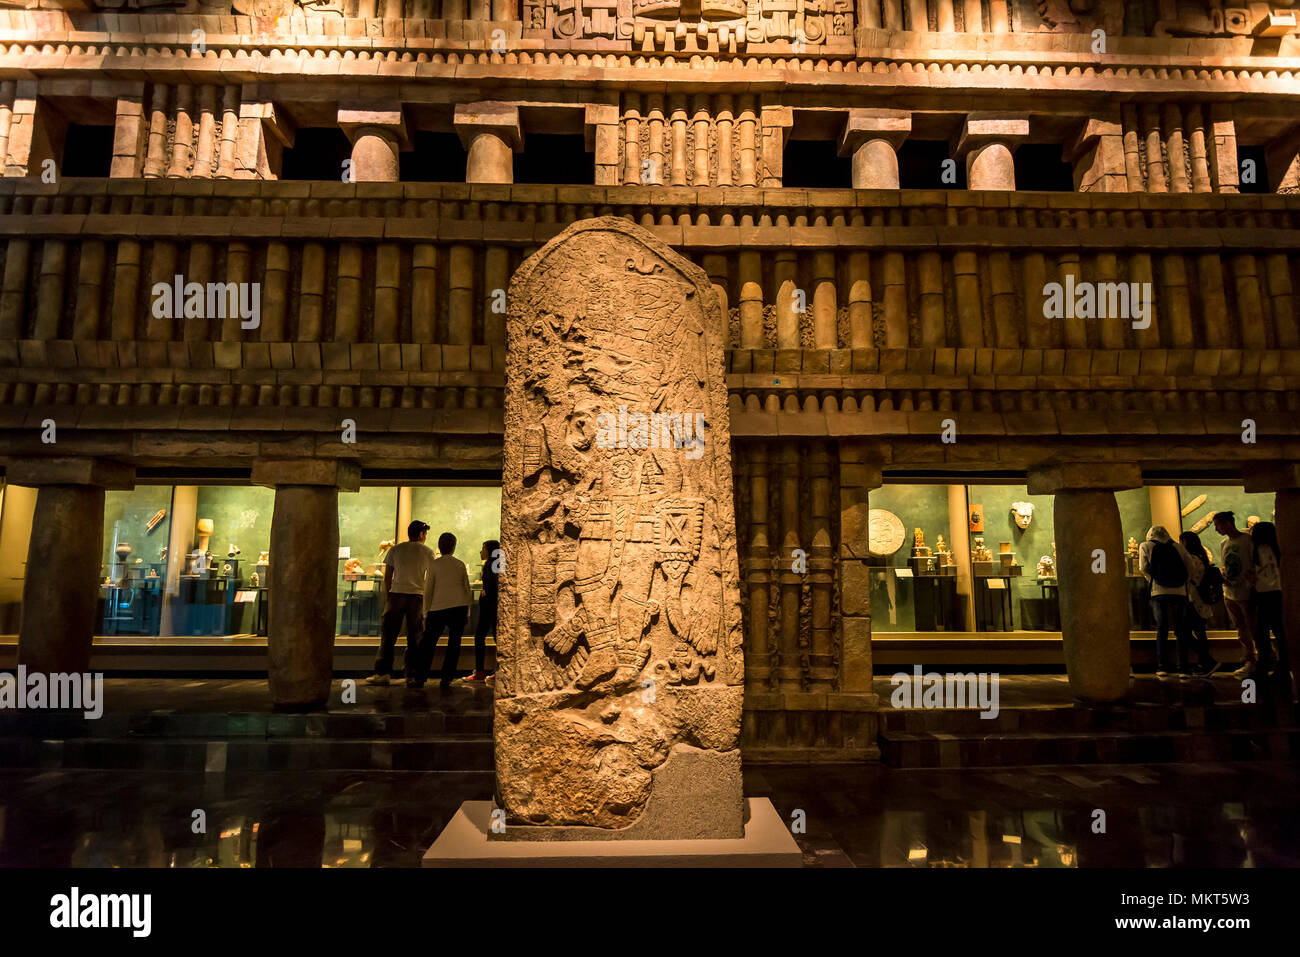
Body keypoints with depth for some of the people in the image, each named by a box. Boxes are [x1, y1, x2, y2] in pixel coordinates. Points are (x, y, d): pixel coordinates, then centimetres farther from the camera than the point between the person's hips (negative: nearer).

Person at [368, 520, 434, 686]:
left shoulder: (395, 549, 9)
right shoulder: (428, 552, 5)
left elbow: (387, 577, 9)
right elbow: (431, 579, 8)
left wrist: (387, 596, 17)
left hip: (396, 593, 1)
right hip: (417, 596, -1)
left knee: (388, 635, 5)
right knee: (414, 637, 5)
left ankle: (383, 672, 1)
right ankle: (411, 674, 6)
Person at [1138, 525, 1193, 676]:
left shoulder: (1145, 546, 9)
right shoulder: (1177, 546, 15)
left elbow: (1144, 567, -2)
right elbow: (1189, 568, 7)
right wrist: (1181, 581, 18)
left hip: (1158, 592, -1)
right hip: (1179, 592, 2)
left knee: (1161, 629, 1)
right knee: (1181, 630, 6)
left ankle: (1162, 667, -4)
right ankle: (1183, 668, 4)